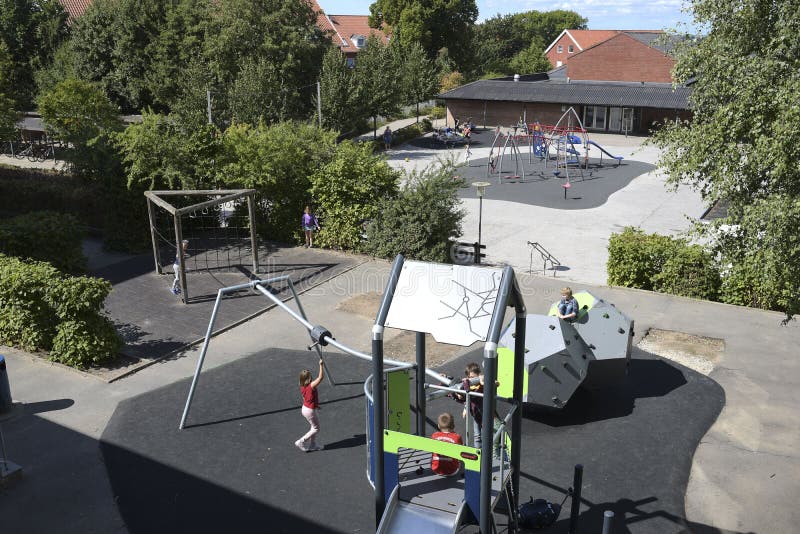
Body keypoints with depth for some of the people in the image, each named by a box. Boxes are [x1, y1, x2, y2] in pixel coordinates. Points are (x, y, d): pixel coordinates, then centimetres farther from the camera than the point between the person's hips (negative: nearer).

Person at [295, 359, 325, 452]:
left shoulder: (302, 387, -1)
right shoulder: (311, 385, -26)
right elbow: (321, 377, -32)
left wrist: (315, 405, 20)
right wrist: (321, 365, -29)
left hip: (304, 408, 8)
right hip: (310, 410, -8)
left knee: (314, 427, 23)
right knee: (316, 429, 9)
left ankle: (313, 445, 31)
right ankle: (301, 442, 9)